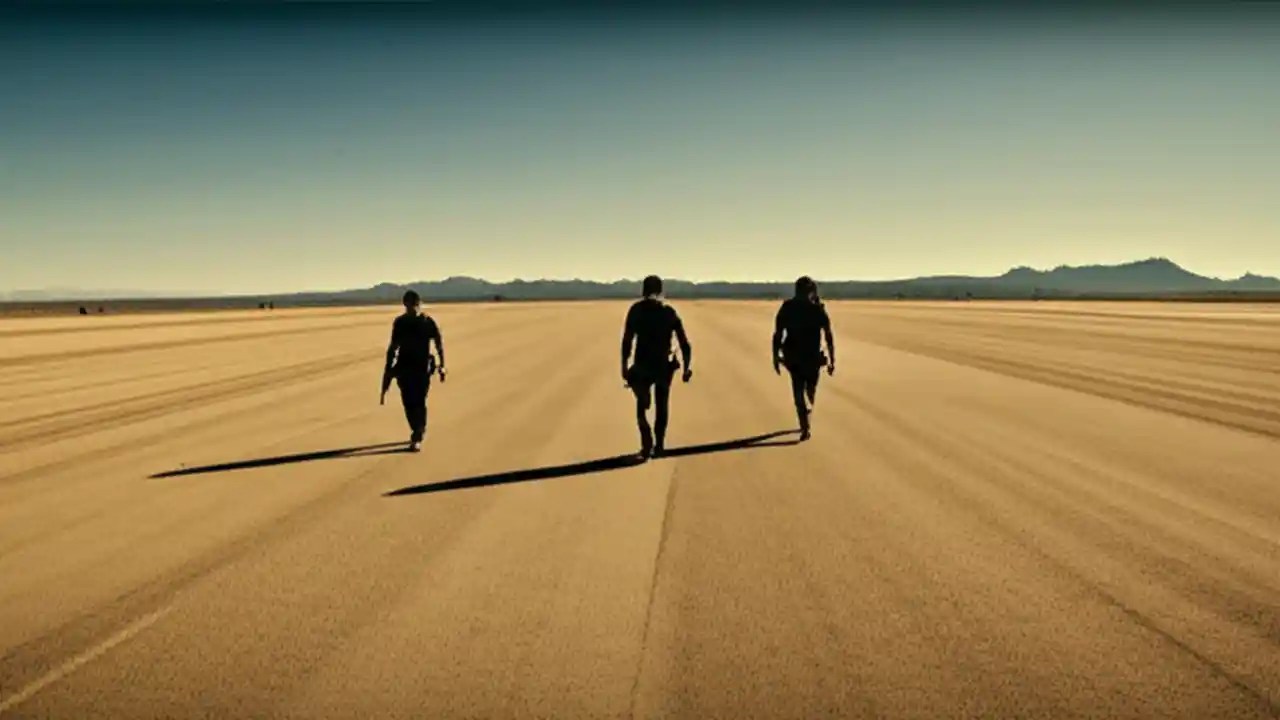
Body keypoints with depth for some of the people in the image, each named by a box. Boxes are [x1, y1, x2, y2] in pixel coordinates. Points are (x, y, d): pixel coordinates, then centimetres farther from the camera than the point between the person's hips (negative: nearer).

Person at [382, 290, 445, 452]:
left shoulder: (428, 322, -5)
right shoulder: (399, 322, 3)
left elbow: (439, 343, 0)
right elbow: (393, 346, 10)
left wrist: (442, 366, -4)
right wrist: (389, 368, 6)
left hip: (422, 367, -3)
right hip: (404, 367, 3)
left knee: (419, 402, -8)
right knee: (408, 402, 2)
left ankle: (417, 439, -6)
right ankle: (419, 431, 20)